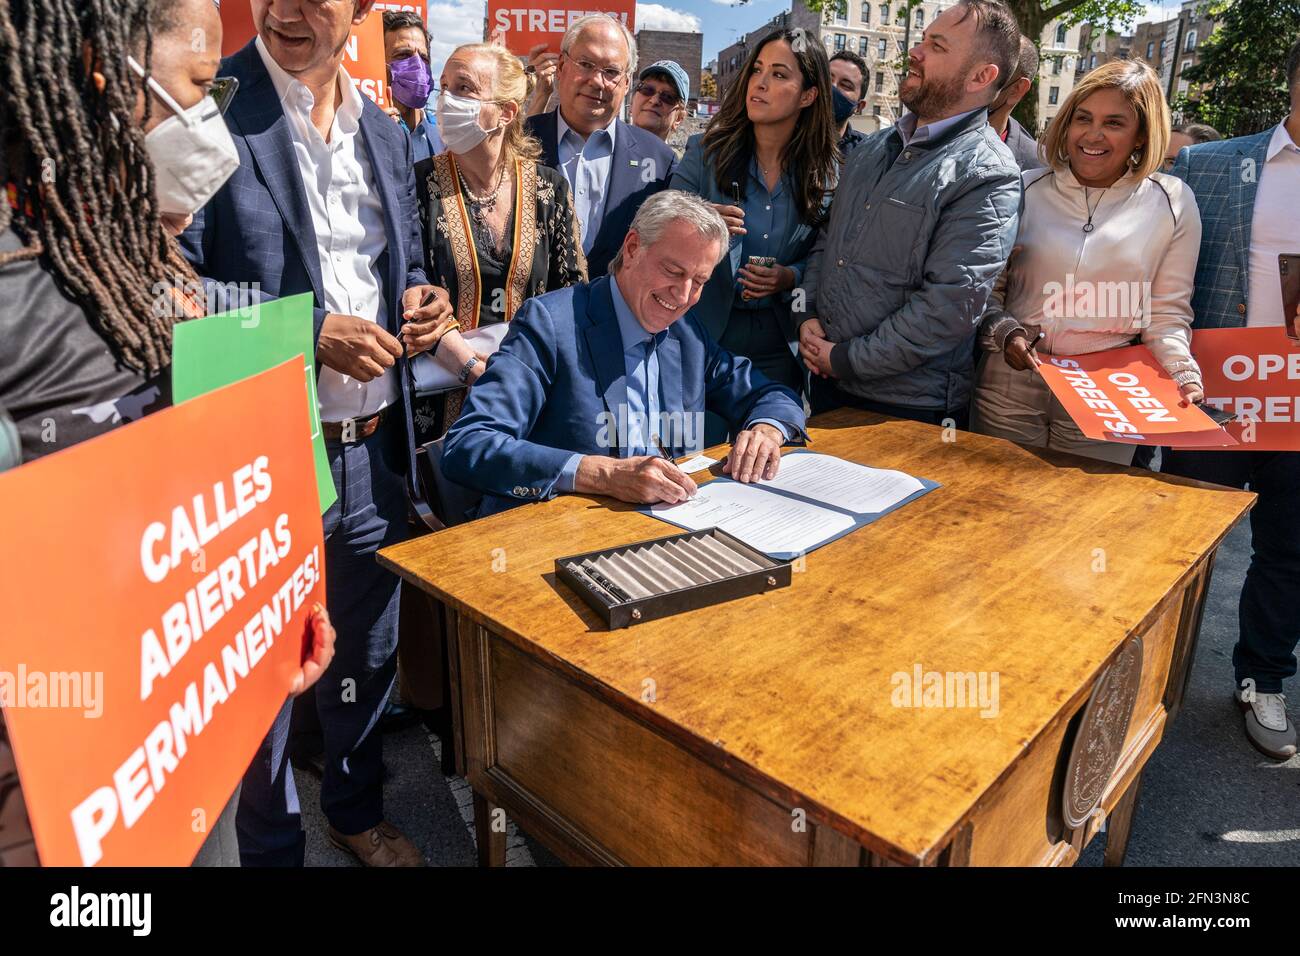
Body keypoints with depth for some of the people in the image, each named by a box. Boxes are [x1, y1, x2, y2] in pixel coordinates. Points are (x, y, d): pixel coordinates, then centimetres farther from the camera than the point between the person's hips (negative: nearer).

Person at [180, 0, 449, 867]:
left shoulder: (386, 134, 10)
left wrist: (418, 304, -1)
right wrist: (311, 335, -20)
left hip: (374, 447, 6)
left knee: (368, 652, 21)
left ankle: (357, 810, 46)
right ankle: (270, 845, 37)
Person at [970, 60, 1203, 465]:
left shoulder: (1172, 202, 2)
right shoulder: (1026, 190, 1)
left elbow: (1168, 313, 4)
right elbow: (987, 290, 6)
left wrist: (1183, 373, -11)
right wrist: (1004, 331, -13)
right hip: (1009, 386, 0)